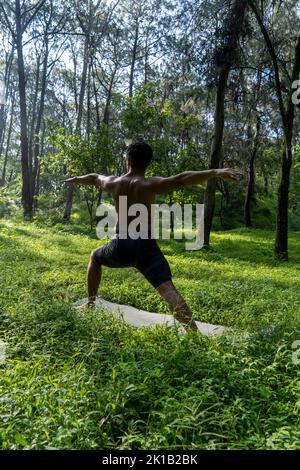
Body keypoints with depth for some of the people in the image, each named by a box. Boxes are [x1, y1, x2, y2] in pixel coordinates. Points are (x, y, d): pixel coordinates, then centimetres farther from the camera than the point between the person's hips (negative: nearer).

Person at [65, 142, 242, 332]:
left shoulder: (113, 183, 6)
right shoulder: (150, 185, -8)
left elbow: (94, 178, 28)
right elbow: (180, 180, -22)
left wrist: (77, 179, 50)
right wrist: (216, 172, -28)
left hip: (120, 246, 4)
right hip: (145, 246, -3)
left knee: (95, 257, 34)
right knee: (168, 289, -11)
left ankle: (90, 305, 39)